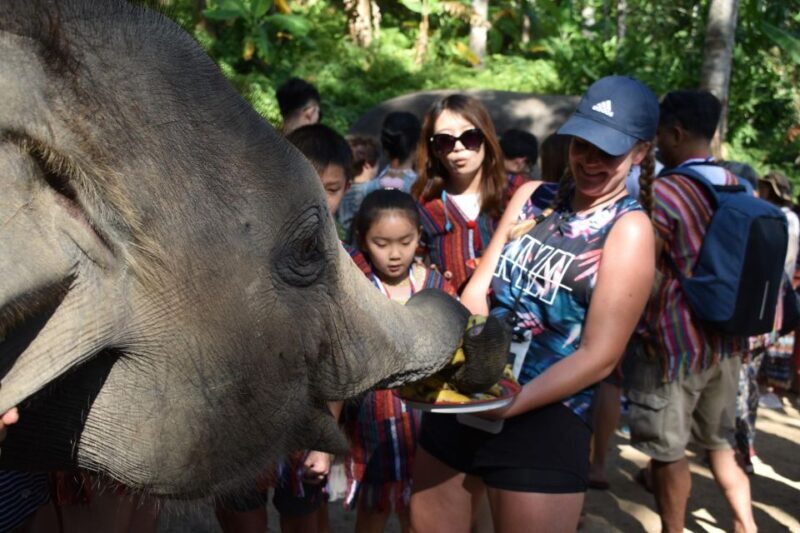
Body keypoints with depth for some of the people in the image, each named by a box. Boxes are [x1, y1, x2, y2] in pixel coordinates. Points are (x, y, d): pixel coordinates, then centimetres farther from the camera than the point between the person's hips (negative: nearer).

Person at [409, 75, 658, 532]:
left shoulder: (629, 229, -10)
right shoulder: (532, 196, 6)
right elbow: (479, 290, 3)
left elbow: (599, 356, -14)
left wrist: (507, 406, -24)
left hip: (544, 420, -5)